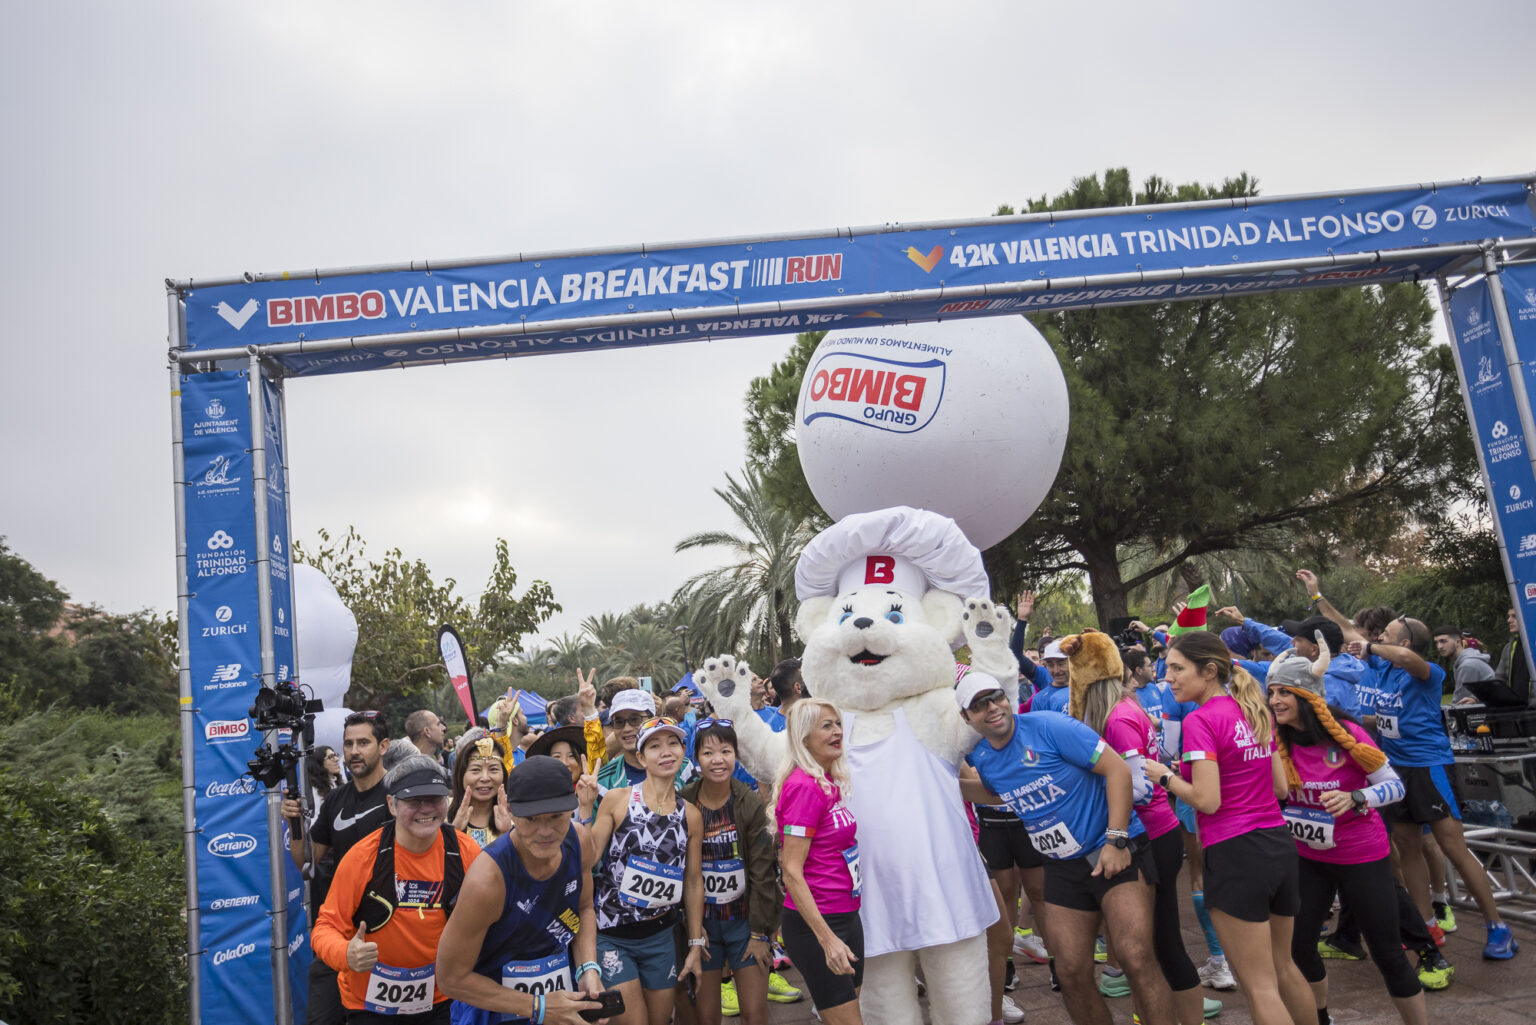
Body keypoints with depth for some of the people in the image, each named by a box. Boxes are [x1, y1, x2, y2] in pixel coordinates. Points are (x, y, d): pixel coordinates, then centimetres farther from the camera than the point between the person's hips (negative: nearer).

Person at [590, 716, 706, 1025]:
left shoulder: (691, 815, 1)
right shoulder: (617, 799, -9)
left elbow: (693, 881, 7)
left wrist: (696, 944, 8)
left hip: (660, 936, 4)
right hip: (611, 936, -4)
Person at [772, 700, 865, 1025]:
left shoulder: (830, 783, 7)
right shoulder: (804, 786, -19)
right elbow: (792, 872, -21)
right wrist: (827, 939, -24)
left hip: (846, 916, 9)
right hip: (816, 923, -9)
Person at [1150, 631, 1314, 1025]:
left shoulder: (1200, 719, -15)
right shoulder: (1255, 712, 9)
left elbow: (1207, 800, -20)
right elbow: (1281, 788, 13)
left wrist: (1166, 777, -5)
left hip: (1235, 853, -8)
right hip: (1278, 844, 8)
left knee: (1259, 985, 3)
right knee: (1283, 968, 24)